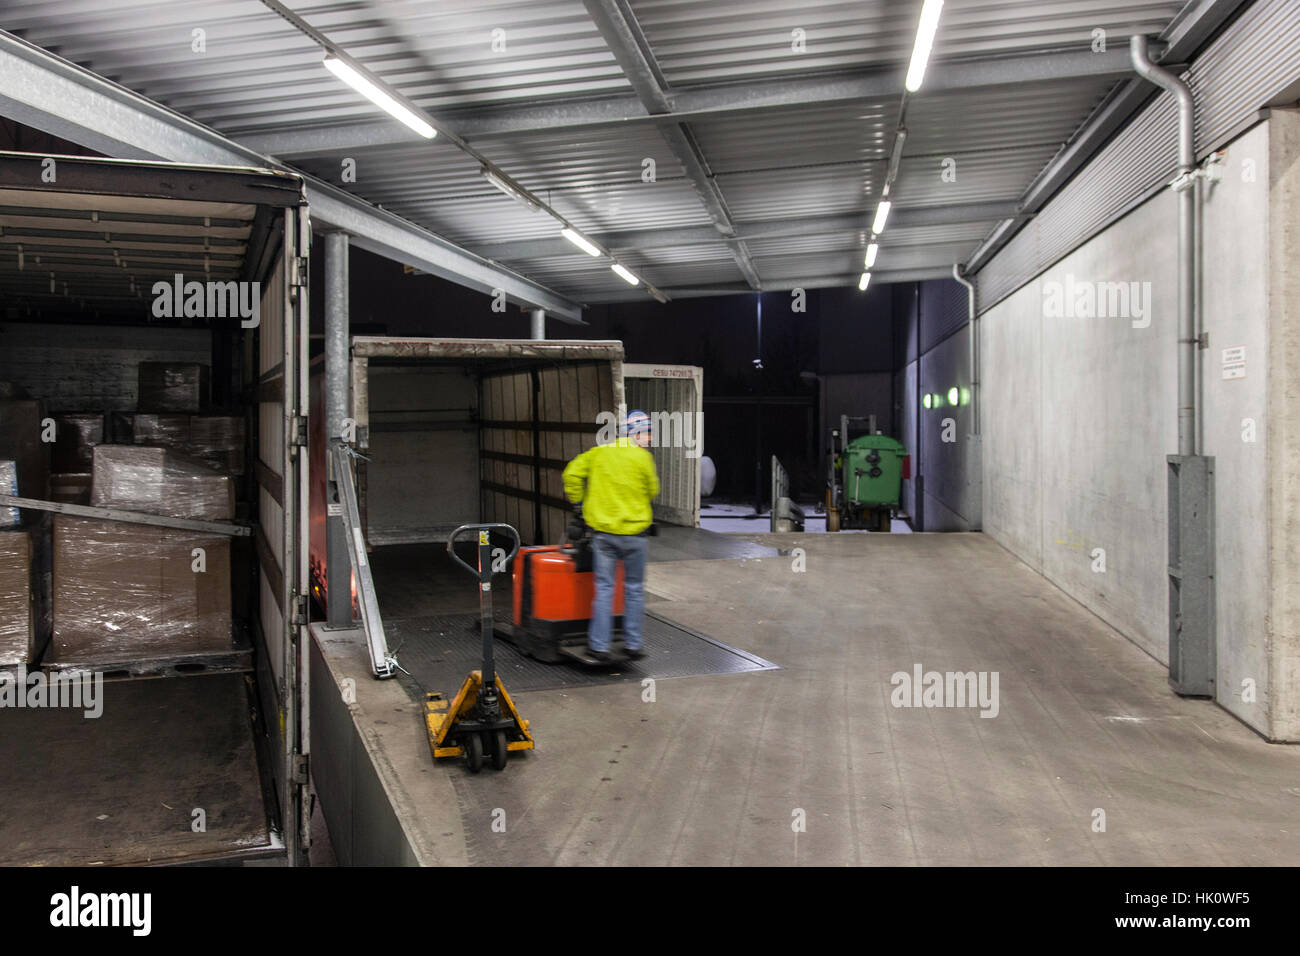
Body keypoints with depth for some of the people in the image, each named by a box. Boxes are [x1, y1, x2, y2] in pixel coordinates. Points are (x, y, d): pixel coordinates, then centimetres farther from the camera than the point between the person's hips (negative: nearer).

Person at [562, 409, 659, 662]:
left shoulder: (598, 453, 5)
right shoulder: (642, 457, -5)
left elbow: (572, 474, 3)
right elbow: (652, 491, 4)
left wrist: (579, 503, 13)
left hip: (602, 530, 3)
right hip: (634, 532, -2)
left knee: (604, 588, 6)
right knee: (634, 588, 10)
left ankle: (600, 645, 5)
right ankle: (633, 644, 16)